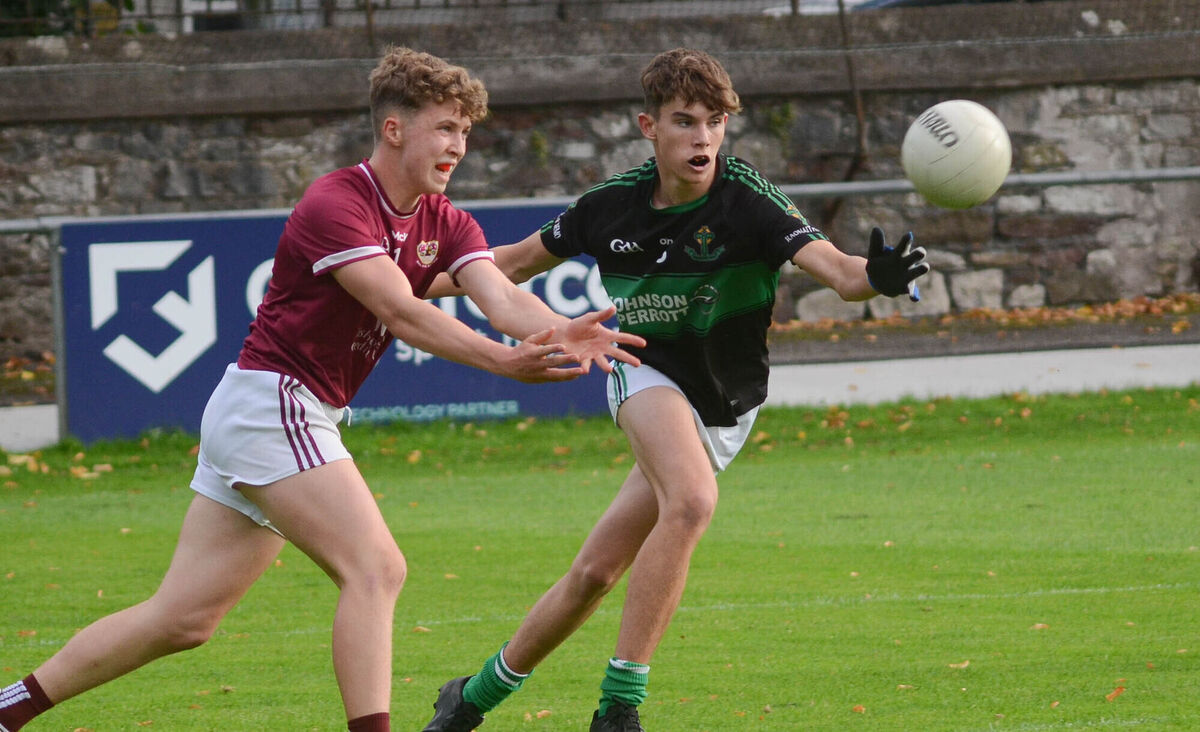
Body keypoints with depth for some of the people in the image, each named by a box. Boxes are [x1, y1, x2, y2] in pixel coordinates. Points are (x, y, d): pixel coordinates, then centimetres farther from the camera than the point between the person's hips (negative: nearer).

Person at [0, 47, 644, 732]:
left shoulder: (446, 224, 8)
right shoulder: (335, 205, -17)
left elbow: (502, 297, -9)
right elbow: (400, 311, -28)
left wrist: (563, 333, -30)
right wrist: (502, 360, -40)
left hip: (304, 420, 9)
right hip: (269, 400, -9)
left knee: (184, 619, 9)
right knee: (376, 568, -21)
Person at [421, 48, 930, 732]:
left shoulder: (748, 200, -18)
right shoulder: (612, 204, -7)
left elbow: (835, 269, -32)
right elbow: (520, 261, 11)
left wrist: (877, 276, -55)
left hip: (721, 410, 0)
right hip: (646, 374, 0)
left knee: (597, 573, 1)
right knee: (692, 502, -31)